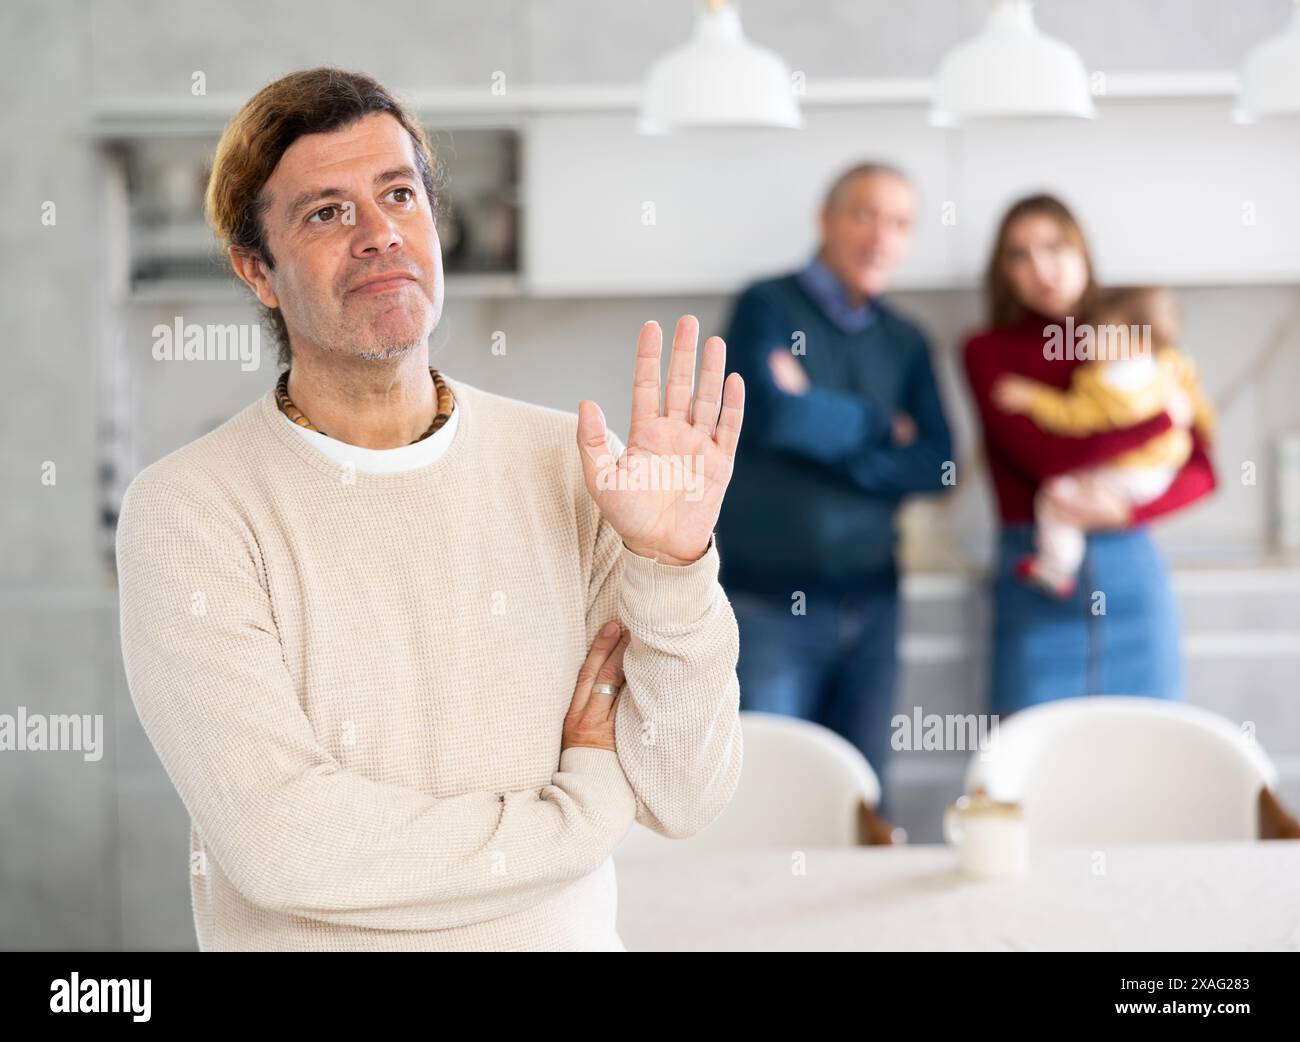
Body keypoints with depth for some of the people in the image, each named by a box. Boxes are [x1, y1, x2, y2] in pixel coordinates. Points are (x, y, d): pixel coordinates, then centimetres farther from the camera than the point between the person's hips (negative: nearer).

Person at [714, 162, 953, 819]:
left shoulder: (905, 341, 12)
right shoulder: (768, 308, -2)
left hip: (868, 606, 5)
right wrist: (879, 427, -6)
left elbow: (933, 464, 0)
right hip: (767, 605, -5)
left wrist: (823, 428, -12)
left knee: (865, 807, 8)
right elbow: (770, 416, -21)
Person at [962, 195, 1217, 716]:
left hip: (1129, 570, 2)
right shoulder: (989, 351, 1)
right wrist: (1161, 415, -8)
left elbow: (1200, 471, 5)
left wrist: (1126, 509, -13)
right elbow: (1049, 456, -13)